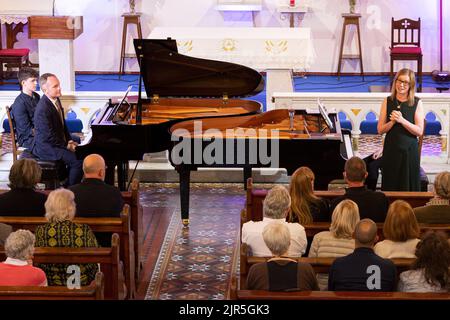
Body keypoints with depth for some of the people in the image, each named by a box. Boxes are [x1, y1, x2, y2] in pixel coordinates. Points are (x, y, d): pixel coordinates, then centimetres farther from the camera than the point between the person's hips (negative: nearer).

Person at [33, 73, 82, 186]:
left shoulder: (56, 100, 5)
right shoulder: (43, 109, -26)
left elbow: (62, 124, 18)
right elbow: (49, 136, -25)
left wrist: (69, 141, 7)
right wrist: (66, 146, -15)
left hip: (57, 142, 10)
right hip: (46, 148, -10)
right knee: (78, 161, -21)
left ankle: (68, 184, 18)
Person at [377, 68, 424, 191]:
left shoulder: (417, 103, -2)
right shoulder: (388, 102, 4)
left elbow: (419, 131, -8)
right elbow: (380, 130, 2)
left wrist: (402, 120, -18)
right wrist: (392, 122, -16)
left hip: (409, 150, -1)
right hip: (391, 150, 2)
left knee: (409, 186, 3)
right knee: (390, 187, 6)